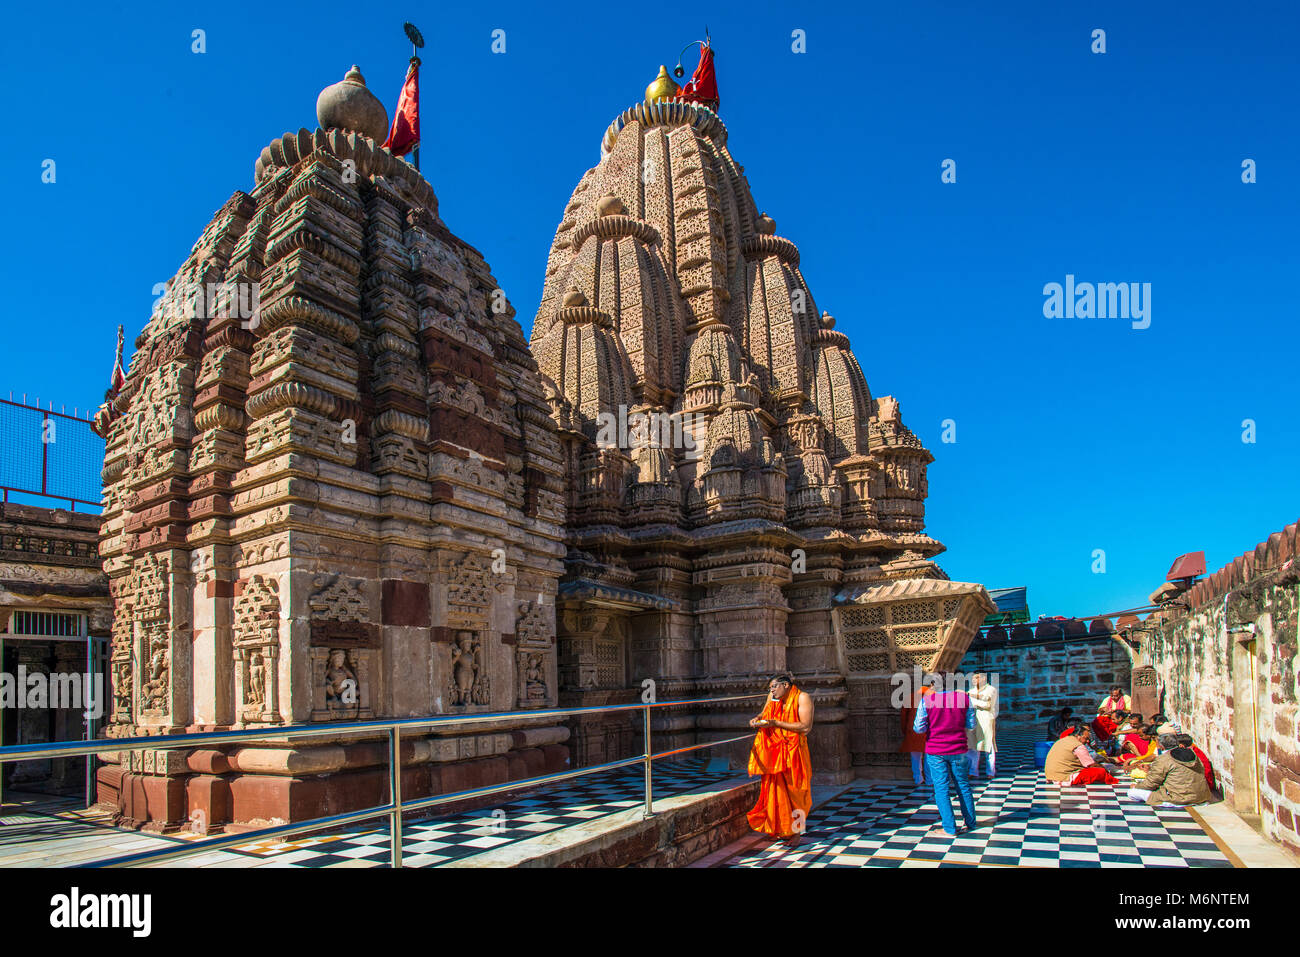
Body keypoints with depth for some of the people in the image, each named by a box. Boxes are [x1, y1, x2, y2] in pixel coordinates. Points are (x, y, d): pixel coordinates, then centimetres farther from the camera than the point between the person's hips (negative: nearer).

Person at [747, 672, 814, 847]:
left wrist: (776, 723, -18)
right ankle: (781, 830, 18)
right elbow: (765, 714, 26)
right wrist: (757, 719, 1)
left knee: (794, 792, 1)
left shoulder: (802, 697, -9)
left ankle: (795, 833, 13)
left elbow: (805, 727, -17)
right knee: (776, 790, 5)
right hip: (774, 752, 5)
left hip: (794, 752, -5)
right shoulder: (773, 697, 9)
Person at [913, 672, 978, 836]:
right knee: (963, 785, 18)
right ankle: (970, 822, 29)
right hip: (958, 749, 3)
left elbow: (919, 728, -8)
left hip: (935, 751, -3)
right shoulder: (964, 698, -4)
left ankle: (950, 828, 2)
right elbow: (971, 724, 3)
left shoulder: (926, 701, -10)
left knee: (941, 788, 3)